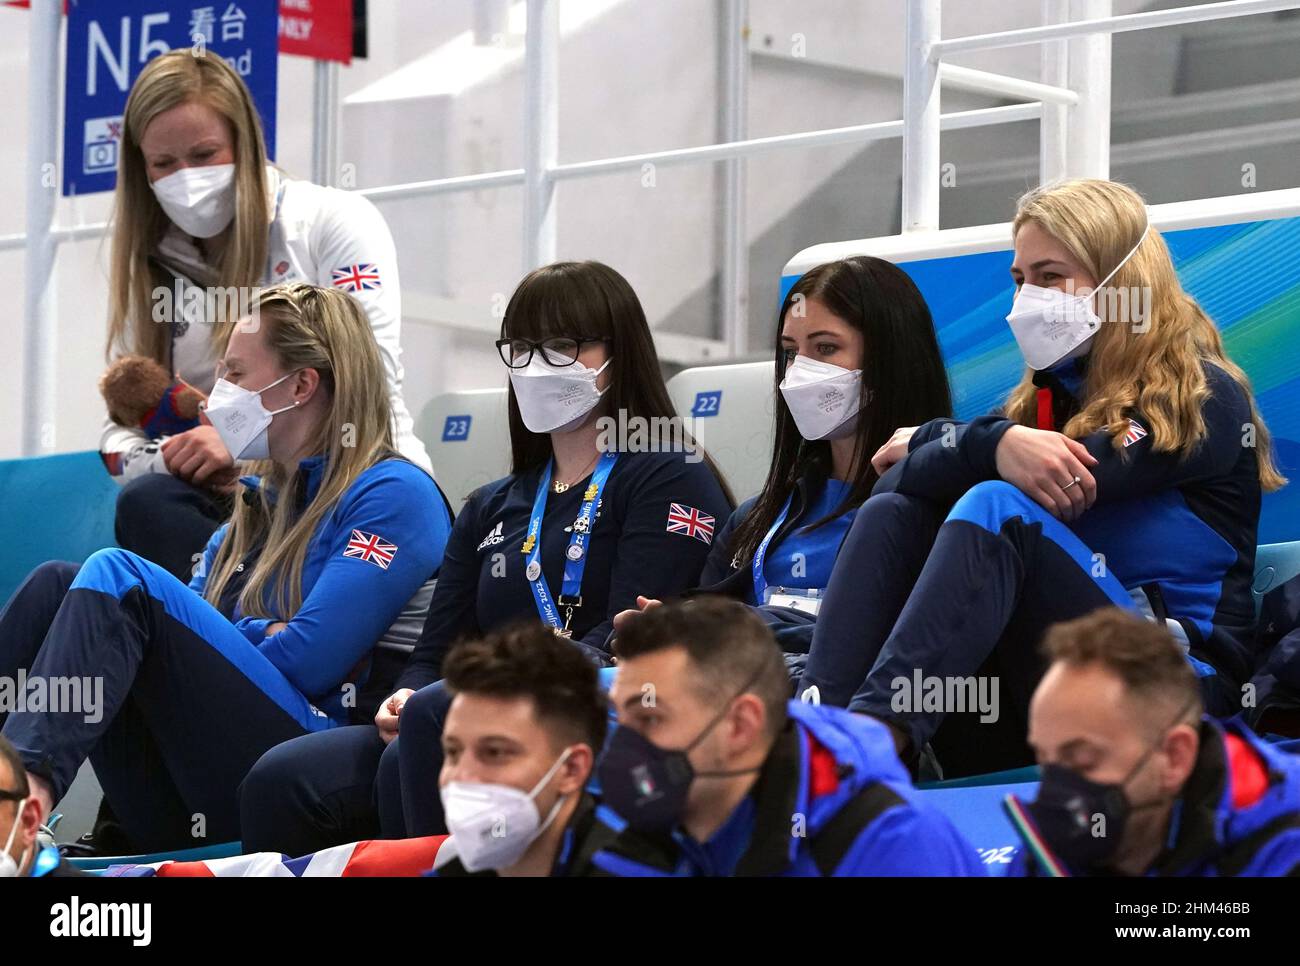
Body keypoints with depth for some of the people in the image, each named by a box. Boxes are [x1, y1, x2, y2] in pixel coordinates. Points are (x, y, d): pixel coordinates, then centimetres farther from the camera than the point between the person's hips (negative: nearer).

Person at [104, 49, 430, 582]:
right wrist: (178, 460, -12)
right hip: (229, 500, 4)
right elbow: (120, 437, 12)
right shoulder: (151, 264, 16)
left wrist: (243, 442, -18)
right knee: (146, 505, -32)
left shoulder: (335, 222, 3)